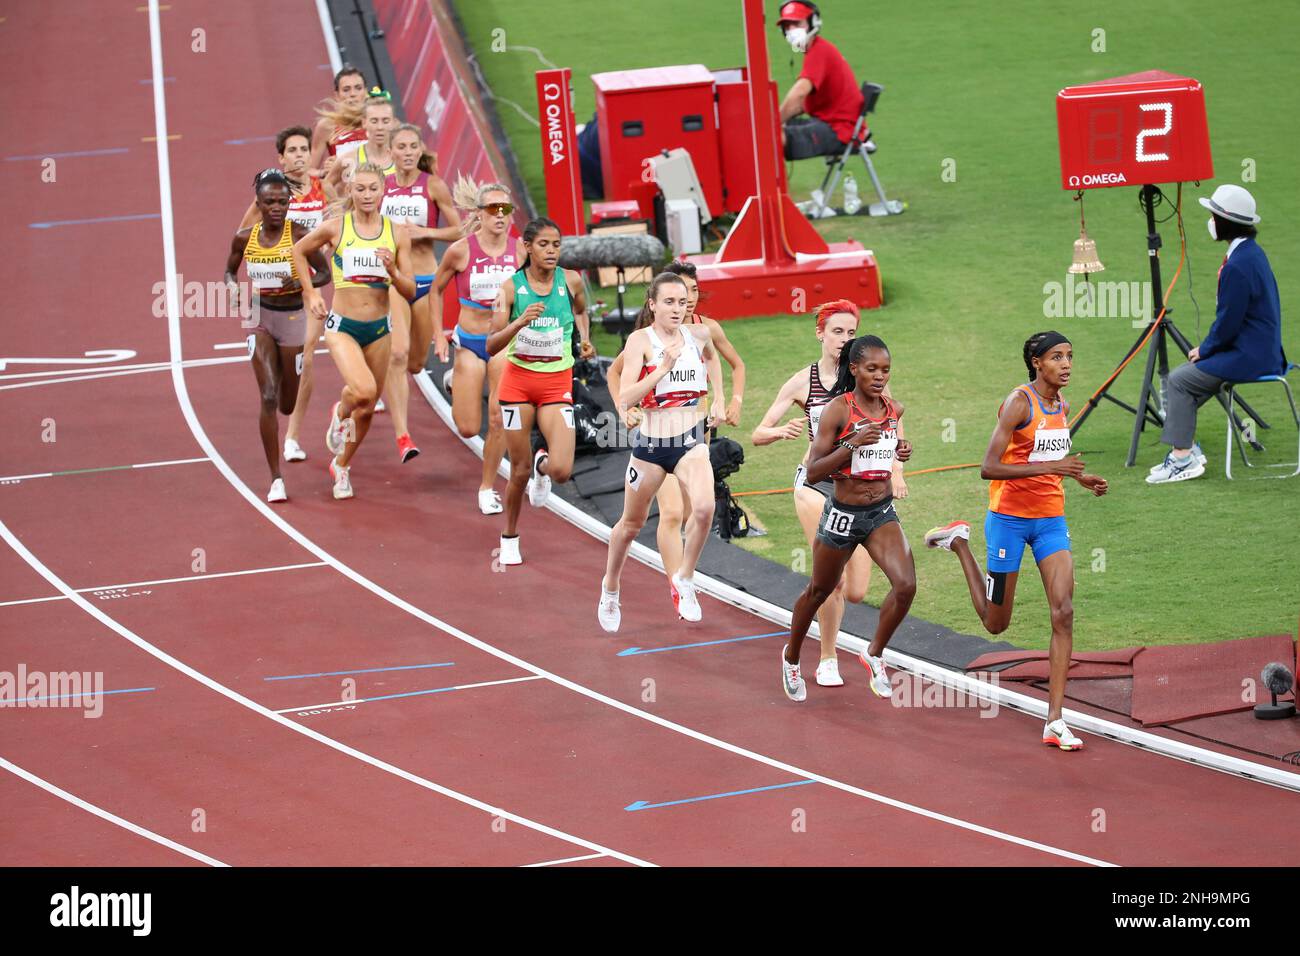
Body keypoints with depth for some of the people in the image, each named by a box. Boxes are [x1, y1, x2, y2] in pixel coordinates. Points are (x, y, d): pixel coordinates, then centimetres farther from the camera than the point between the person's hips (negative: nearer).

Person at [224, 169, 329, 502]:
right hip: (260, 317, 1)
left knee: (287, 405, 11)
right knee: (268, 397, -13)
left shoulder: (299, 237, -13)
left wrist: (300, 283, -24)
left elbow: (324, 273, -4)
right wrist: (233, 288, -11)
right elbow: (230, 271, 12)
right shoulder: (245, 238, -5)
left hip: (292, 318, -1)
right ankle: (276, 480, -7)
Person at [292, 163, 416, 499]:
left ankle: (342, 465, 35)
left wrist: (392, 271, -19)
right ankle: (340, 414, 9)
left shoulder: (397, 234, -1)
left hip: (379, 328, 3)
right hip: (342, 326, -3)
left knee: (367, 409, 11)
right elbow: (298, 251, 11)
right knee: (363, 390, -27)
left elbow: (410, 291, 0)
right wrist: (309, 293, 6)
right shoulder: (335, 228, -7)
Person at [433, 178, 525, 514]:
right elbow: (436, 289, 5)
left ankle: (487, 488, 11)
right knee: (468, 429, 0)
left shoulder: (520, 250, -6)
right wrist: (438, 334, 1)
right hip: (470, 343, -1)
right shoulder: (461, 250, -11)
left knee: (499, 420, -7)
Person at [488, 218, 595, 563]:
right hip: (518, 381, -1)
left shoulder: (570, 281, -3)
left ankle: (542, 465, 24)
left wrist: (584, 339, 5)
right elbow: (492, 346, -13)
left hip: (557, 383, 1)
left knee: (562, 470, -14)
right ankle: (509, 539, 27)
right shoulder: (511, 287, -9)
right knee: (519, 471, 4)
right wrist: (521, 321, -29)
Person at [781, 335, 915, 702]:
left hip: (882, 512, 4)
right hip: (843, 515, -4)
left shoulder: (894, 410, 1)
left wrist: (901, 451, 2)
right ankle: (792, 657, 42)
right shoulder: (837, 410, -15)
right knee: (819, 591, 16)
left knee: (906, 585, -18)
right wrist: (853, 444, -29)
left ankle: (875, 654, 5)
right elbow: (813, 472, -17)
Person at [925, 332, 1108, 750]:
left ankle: (1055, 720, -9)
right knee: (996, 623, 9)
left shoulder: (1062, 406, 7)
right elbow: (988, 468, -23)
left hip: (1050, 519, 6)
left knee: (1063, 613, -10)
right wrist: (1049, 467, -30)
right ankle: (959, 541, 35)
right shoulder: (1018, 403, -16)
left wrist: (1079, 477, 11)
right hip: (1009, 518, -6)